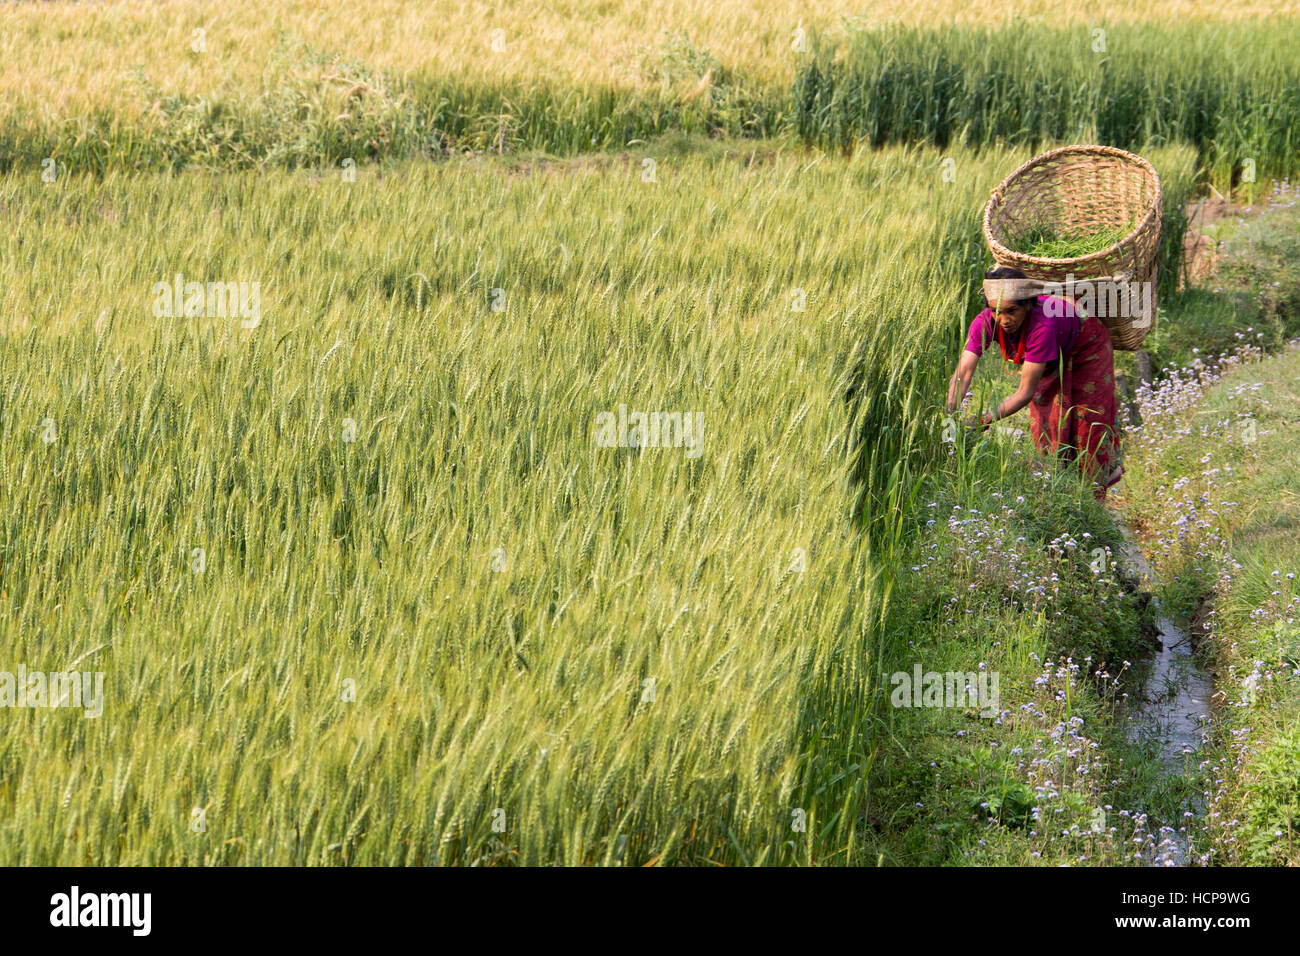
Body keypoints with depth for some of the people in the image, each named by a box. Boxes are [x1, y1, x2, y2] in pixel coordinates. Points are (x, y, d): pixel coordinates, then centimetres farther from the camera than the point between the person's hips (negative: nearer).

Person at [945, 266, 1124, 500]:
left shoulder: (1042, 325, -46)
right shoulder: (985, 322, -34)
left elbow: (1026, 391, -43)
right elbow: (962, 374, -37)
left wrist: (986, 419, -51)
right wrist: (949, 416, -52)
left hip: (1085, 346, -5)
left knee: (1087, 417, 2)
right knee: (1046, 416, 7)